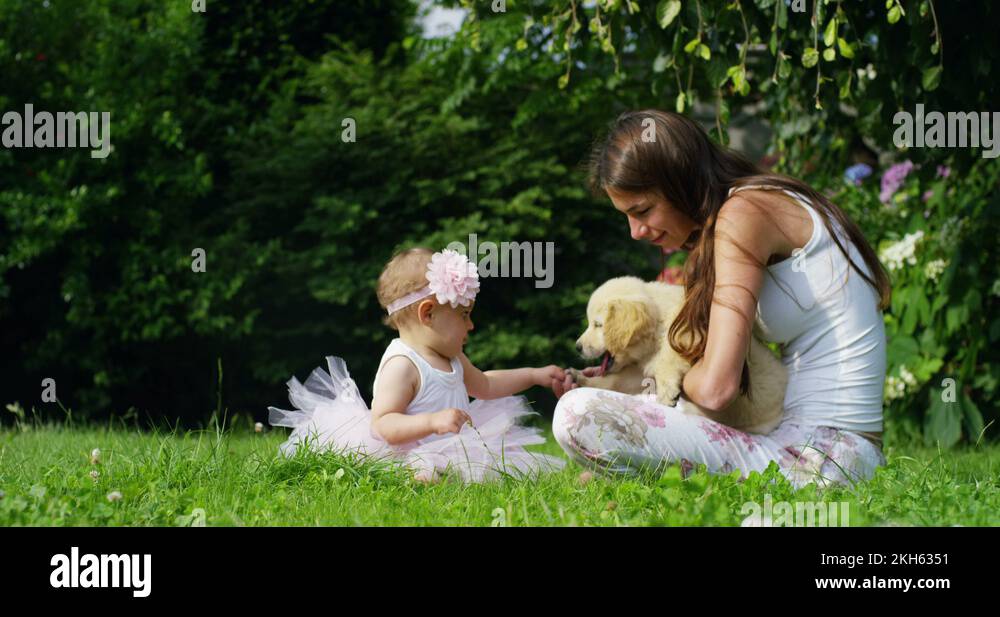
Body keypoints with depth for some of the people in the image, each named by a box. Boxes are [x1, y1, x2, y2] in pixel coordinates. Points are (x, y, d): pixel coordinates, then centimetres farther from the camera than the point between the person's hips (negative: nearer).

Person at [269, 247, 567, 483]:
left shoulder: (451, 359, 19)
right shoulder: (401, 365, -15)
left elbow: (484, 385, 40)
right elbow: (382, 425, -23)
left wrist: (534, 375, 35)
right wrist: (433, 421, -35)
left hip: (455, 451, 9)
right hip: (416, 460, -9)